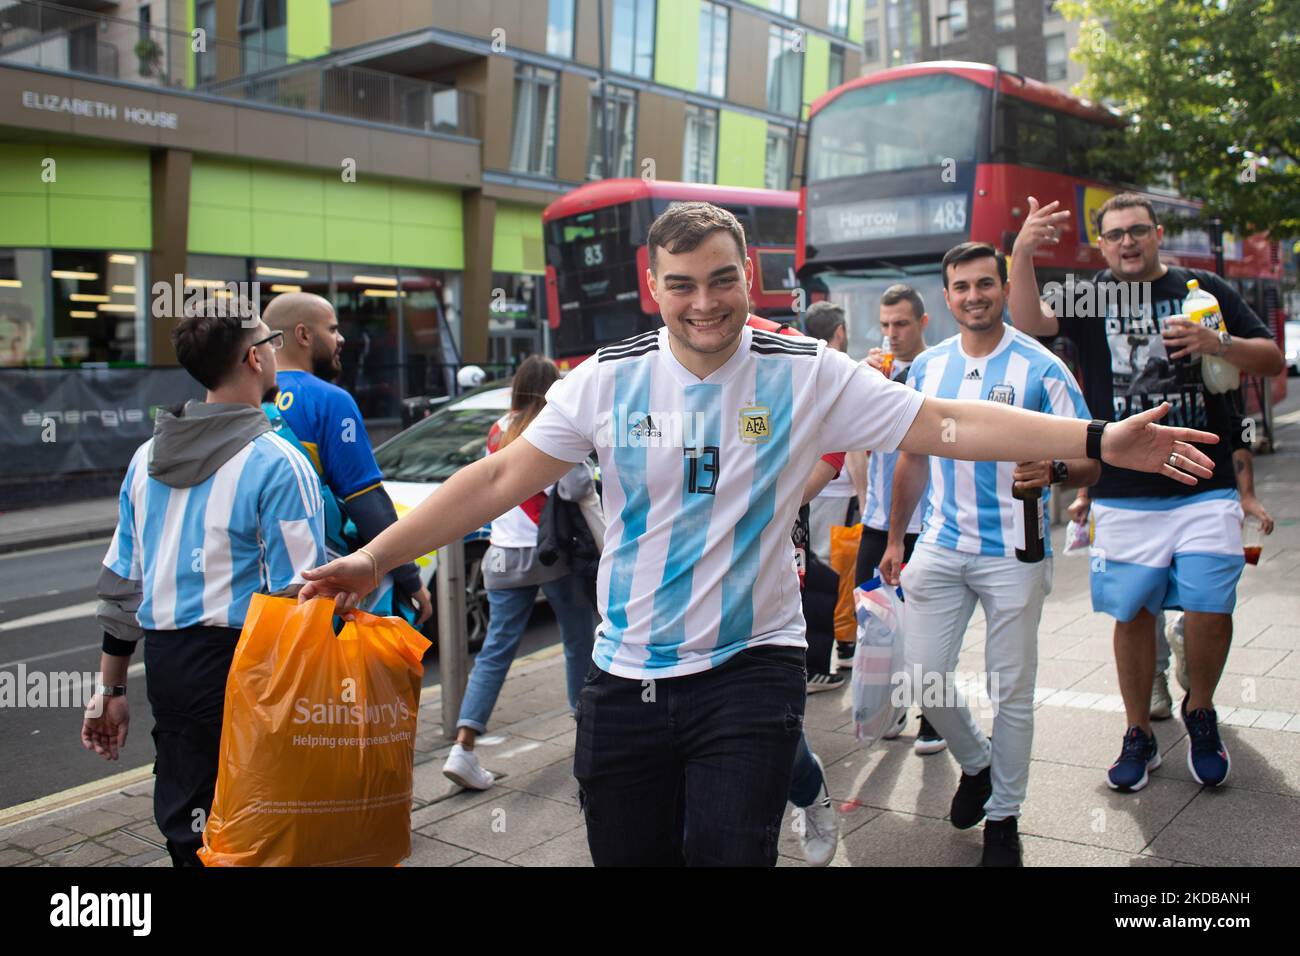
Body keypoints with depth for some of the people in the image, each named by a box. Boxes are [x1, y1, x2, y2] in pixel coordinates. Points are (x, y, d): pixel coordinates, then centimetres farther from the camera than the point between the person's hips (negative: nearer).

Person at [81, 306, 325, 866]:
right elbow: (296, 594, -14)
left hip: (167, 664, 7)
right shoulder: (276, 463, -12)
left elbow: (120, 583, 13)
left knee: (185, 825, 16)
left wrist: (111, 687, 19)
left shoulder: (147, 458, 10)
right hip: (243, 660, -6)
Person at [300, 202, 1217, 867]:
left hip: (751, 670, -2)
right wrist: (375, 558, -5)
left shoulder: (809, 376, -5)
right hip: (625, 677, 2)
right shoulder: (607, 380, -2)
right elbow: (502, 478, -1)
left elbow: (946, 424, -6)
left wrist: (1099, 440, -12)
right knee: (628, 855, 13)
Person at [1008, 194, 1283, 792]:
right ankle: (1138, 736, 22)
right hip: (1124, 495, 0)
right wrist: (1024, 252, -30)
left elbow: (1272, 360, 10)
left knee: (1210, 610, -7)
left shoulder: (1204, 289, 10)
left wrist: (1218, 343, -10)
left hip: (1204, 489, 0)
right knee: (1132, 615, 5)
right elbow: (1030, 322, -14)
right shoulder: (1090, 298, 6)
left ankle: (1199, 712, 22)